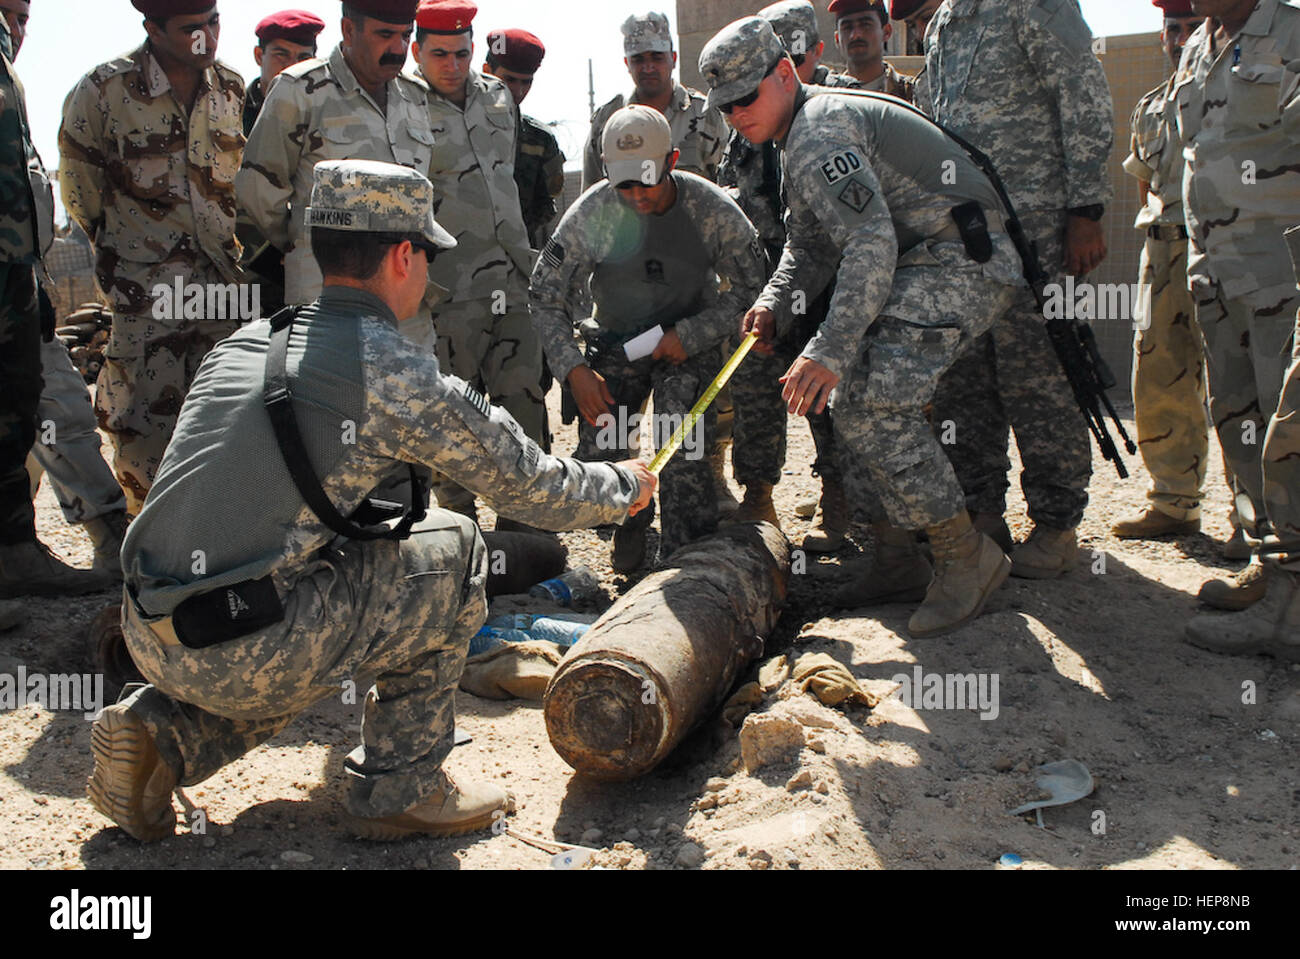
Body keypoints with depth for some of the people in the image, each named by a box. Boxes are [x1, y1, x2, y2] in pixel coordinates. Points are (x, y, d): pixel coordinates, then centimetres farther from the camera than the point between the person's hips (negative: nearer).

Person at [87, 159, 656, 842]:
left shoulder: (241, 344, 13)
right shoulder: (399, 375, -8)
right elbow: (529, 486, 2)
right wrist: (624, 486, 22)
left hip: (150, 641, 8)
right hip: (249, 658, -7)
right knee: (451, 549, 7)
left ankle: (161, 734, 15)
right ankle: (400, 787, 13)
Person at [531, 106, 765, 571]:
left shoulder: (713, 209, -19)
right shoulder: (592, 213, -18)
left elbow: (751, 289, -9)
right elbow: (547, 297, -9)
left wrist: (687, 336, -19)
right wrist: (574, 368, -21)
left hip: (690, 341, -1)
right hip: (615, 340, 2)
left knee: (682, 455, -21)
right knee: (596, 459, -10)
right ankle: (631, 522, 23)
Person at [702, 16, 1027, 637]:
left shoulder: (818, 131, -16)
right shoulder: (802, 140, 19)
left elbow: (871, 242, -27)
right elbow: (809, 247, 21)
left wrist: (830, 351, -32)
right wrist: (772, 304, 2)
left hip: (961, 262, -11)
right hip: (920, 267, 11)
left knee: (872, 404, -22)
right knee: (851, 394, 13)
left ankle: (965, 557, -11)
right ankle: (894, 551, 21)